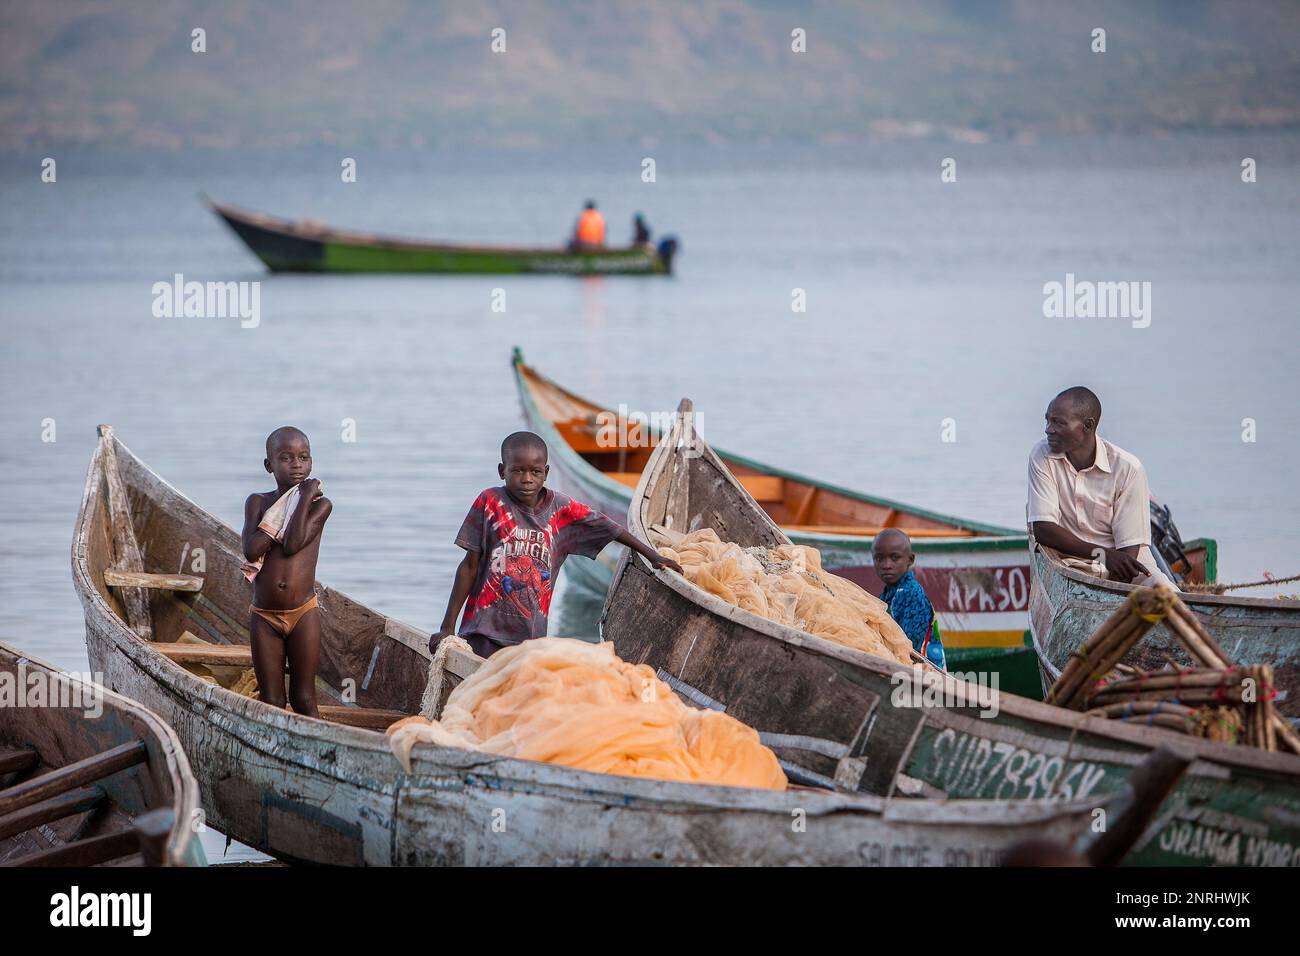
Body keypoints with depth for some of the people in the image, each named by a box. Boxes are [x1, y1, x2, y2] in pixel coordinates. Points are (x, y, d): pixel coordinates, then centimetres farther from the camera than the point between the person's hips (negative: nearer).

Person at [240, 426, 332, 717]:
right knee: (271, 703, 6)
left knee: (304, 700, 3)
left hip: (303, 613, -2)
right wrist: (278, 514, -12)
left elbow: (294, 543, -19)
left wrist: (305, 499, -12)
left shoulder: (319, 504, -3)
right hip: (264, 616, 2)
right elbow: (251, 549, -14)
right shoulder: (258, 502, 2)